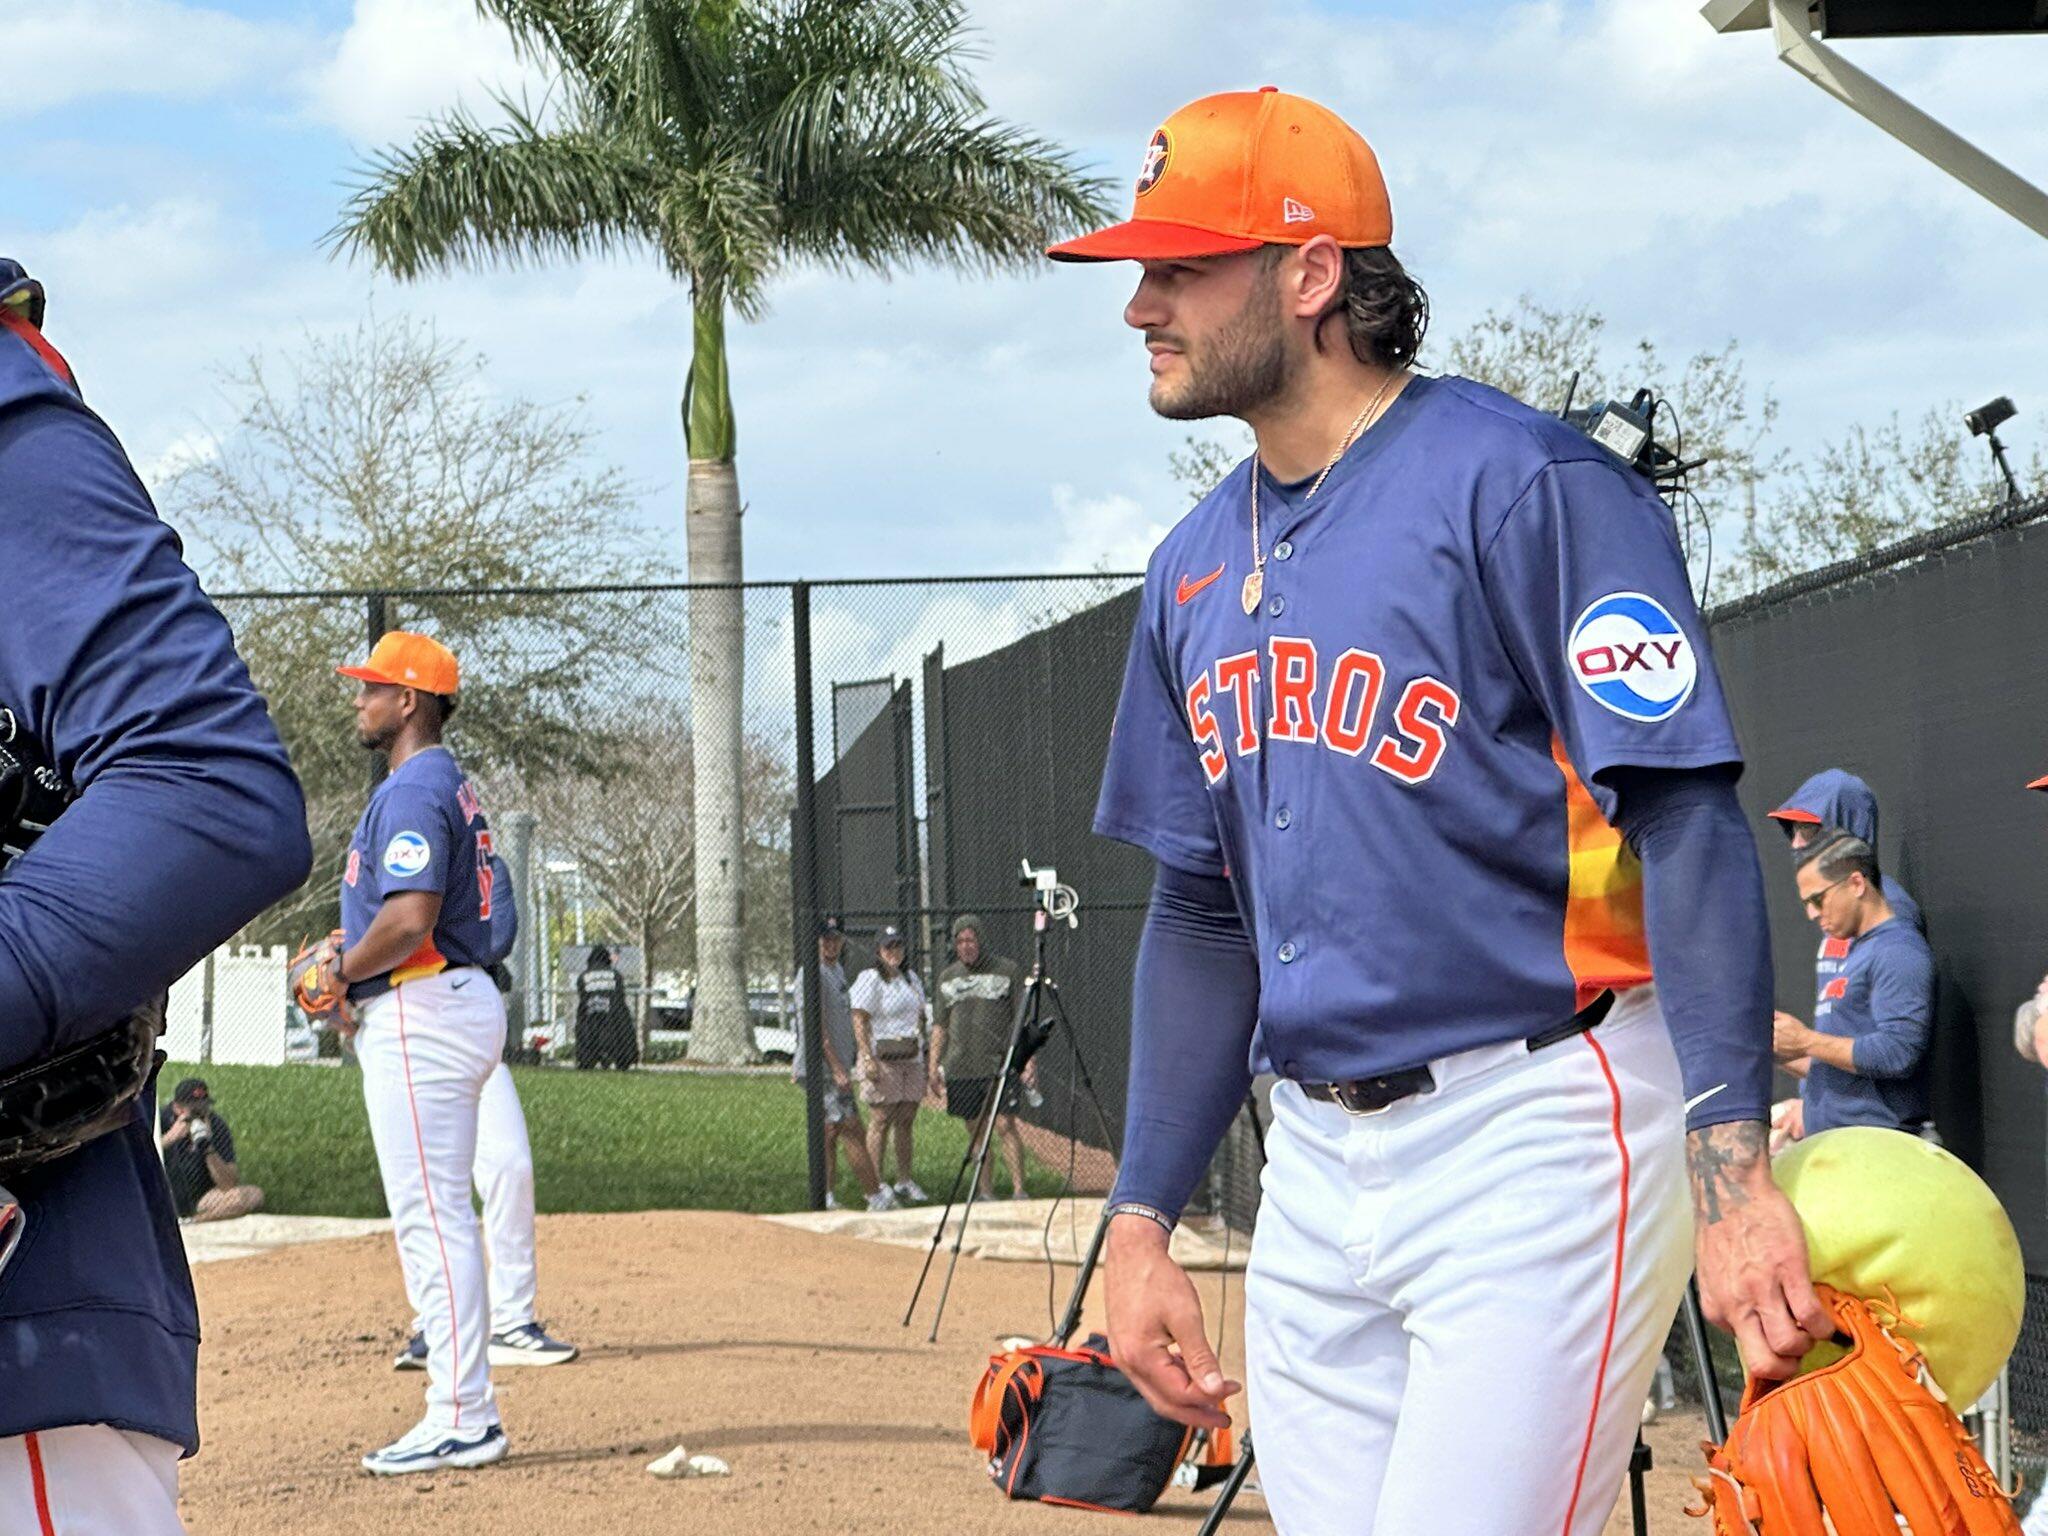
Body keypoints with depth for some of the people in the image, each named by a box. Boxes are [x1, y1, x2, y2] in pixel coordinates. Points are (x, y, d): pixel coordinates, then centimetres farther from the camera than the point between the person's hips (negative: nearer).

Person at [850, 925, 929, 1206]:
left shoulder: (911, 978, 18)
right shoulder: (870, 979, -6)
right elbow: (860, 1020, -13)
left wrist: (922, 1053, 17)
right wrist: (868, 1058, -21)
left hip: (911, 1056, 7)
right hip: (882, 1056, -7)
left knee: (907, 1119, 7)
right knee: (882, 1118, -8)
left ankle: (904, 1181, 13)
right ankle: (876, 1184, -6)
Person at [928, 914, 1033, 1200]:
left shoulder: (1008, 970, 2)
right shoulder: (947, 977, 14)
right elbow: (939, 1026, 17)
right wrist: (934, 1068, 10)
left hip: (1000, 1065, -4)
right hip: (961, 1067, 4)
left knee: (1005, 1125, -12)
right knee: (975, 1131, 5)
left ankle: (1019, 1190, -11)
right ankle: (986, 1192, 11)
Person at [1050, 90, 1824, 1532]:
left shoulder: (1526, 488, -10)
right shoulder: (1197, 565, 14)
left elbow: (1688, 823, -16)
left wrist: (1733, 1172, -26)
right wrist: (1143, 1222, 16)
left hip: (1537, 1145, -7)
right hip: (1313, 1168, 8)